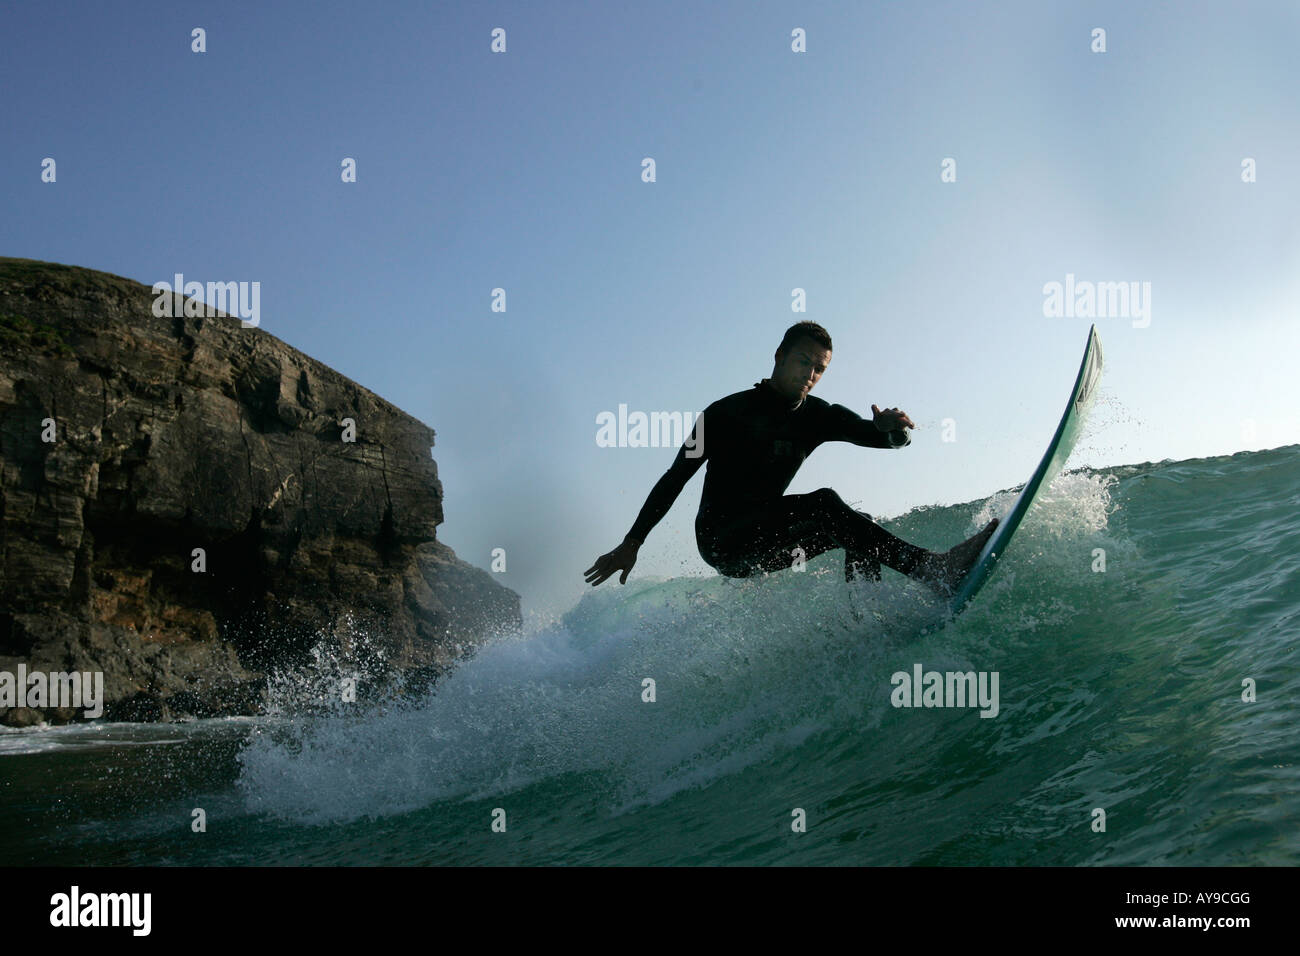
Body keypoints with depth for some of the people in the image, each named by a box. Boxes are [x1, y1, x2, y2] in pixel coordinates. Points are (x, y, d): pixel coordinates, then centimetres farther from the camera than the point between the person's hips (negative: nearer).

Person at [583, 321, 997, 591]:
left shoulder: (818, 417, 6)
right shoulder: (729, 412, -7)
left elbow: (886, 437, -4)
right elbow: (675, 478, -6)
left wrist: (891, 428, -31)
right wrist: (632, 543, -10)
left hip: (765, 543, 7)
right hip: (721, 541, -7)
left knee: (859, 525, -8)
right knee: (824, 504, -27)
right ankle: (929, 567, -40)